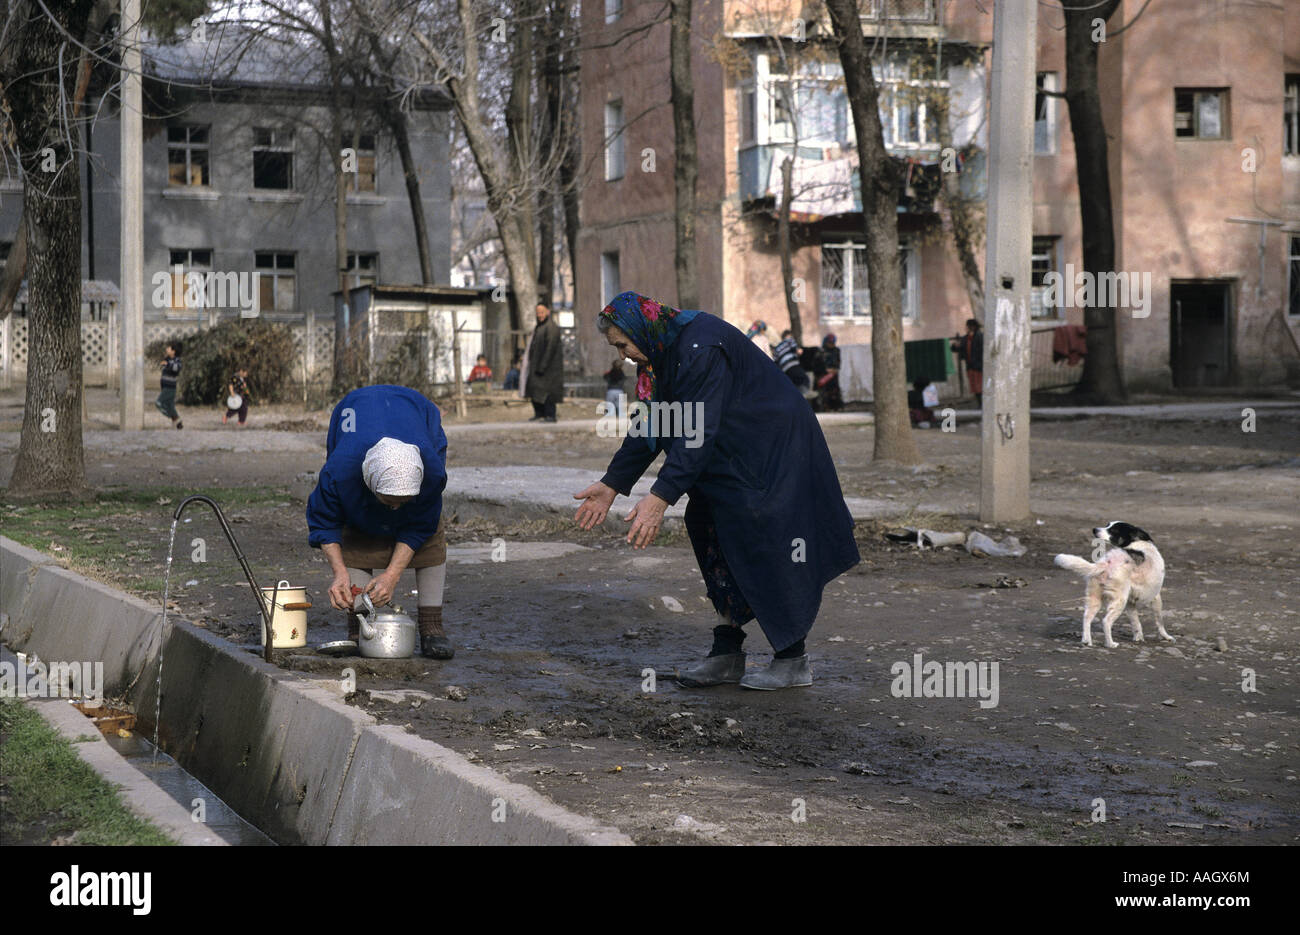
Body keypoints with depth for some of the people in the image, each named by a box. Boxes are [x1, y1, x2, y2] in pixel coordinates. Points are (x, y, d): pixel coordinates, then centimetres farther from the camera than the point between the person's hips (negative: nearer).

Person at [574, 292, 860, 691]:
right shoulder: (664, 351, 4)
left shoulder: (700, 349, -27)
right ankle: (727, 655, 13)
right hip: (732, 458, 10)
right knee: (713, 540, 8)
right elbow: (651, 427, 11)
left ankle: (794, 661, 3)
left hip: (772, 455, -10)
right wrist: (612, 484, 9)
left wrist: (660, 497, -37)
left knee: (766, 551, -7)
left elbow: (698, 432, -33)